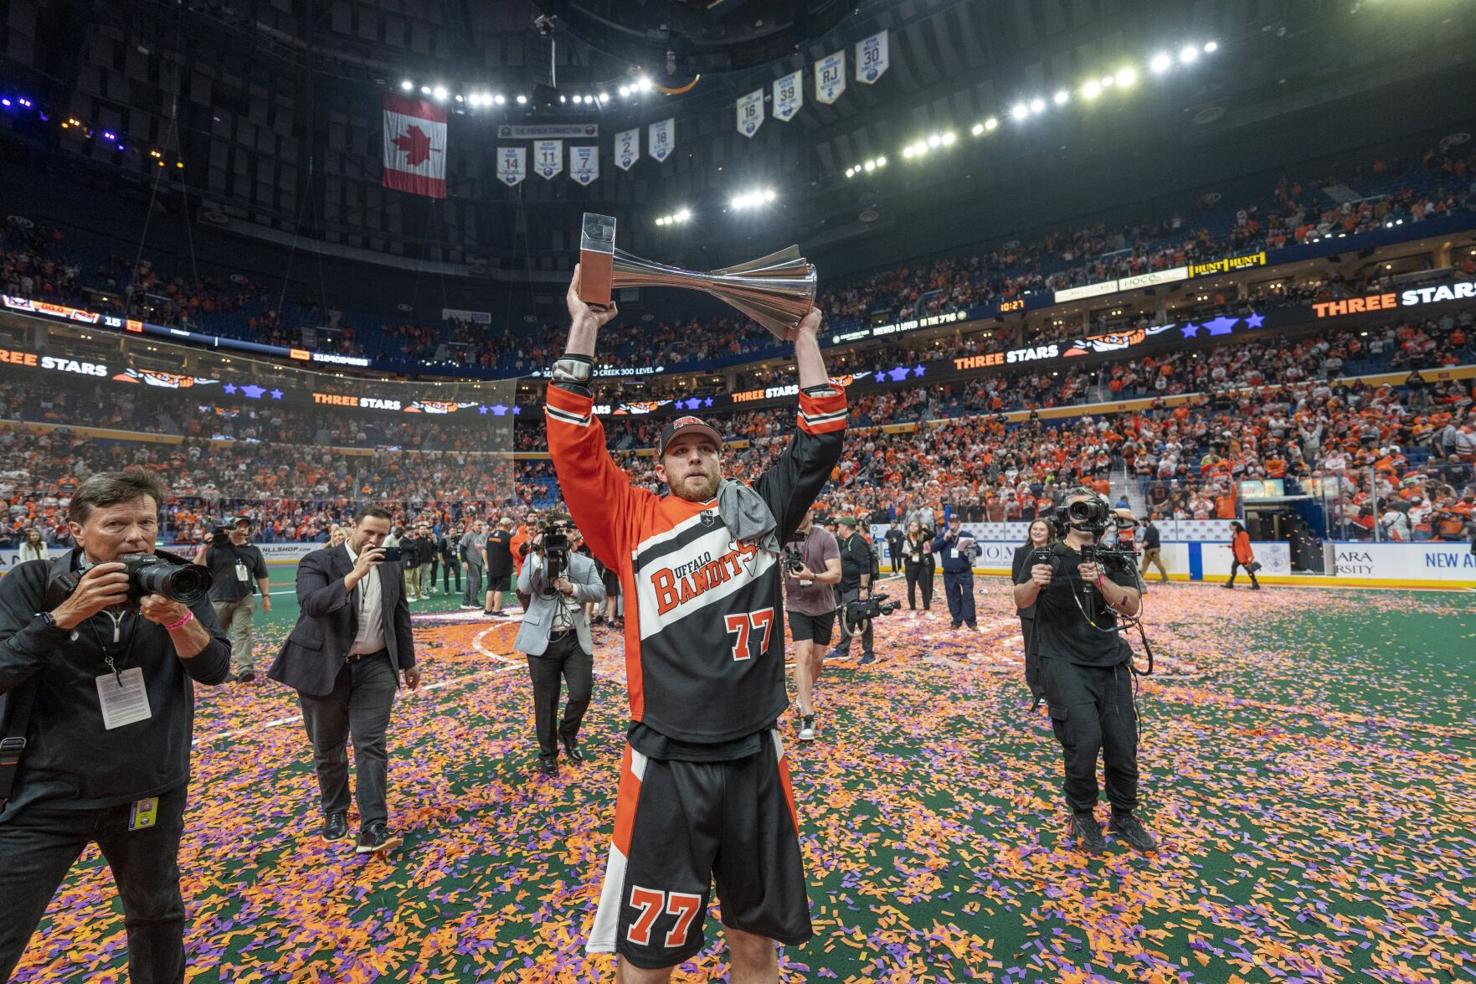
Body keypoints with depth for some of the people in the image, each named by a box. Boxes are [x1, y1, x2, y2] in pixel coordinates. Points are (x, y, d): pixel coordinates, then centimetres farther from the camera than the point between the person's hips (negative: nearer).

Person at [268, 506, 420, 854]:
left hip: (375, 669, 2)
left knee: (371, 746, -4)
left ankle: (373, 828, -1)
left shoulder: (392, 568, 4)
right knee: (328, 749, 15)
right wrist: (355, 574, -34)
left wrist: (408, 663, 15)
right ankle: (335, 812, 37)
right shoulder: (318, 561, -10)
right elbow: (312, 604, -28)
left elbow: (401, 617, 12)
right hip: (326, 668, -1)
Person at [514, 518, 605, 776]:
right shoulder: (535, 559, 3)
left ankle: (568, 734, 32)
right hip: (543, 640, -1)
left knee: (582, 693, 0)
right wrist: (538, 554, -19)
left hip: (576, 640, 2)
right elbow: (524, 587, -14)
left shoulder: (585, 563, 6)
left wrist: (573, 588, -19)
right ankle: (548, 753, 29)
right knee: (545, 701, 9)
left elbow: (600, 592, -5)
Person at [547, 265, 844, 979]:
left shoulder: (759, 511, 6)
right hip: (666, 767, -2)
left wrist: (805, 338, 9)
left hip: (757, 761, 3)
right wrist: (583, 326, -6)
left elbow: (821, 437, 7)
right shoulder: (633, 521, 0)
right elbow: (573, 444, -7)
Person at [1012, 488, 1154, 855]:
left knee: (1123, 745, 8)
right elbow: (1021, 601, -11)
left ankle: (1123, 816, 35)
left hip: (1111, 662, 4)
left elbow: (1132, 607, -5)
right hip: (1064, 663, -4)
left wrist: (1101, 580, -23)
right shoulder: (1047, 555, -2)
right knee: (1085, 739, -16)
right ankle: (1082, 815, 11)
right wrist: (1034, 583, -34)